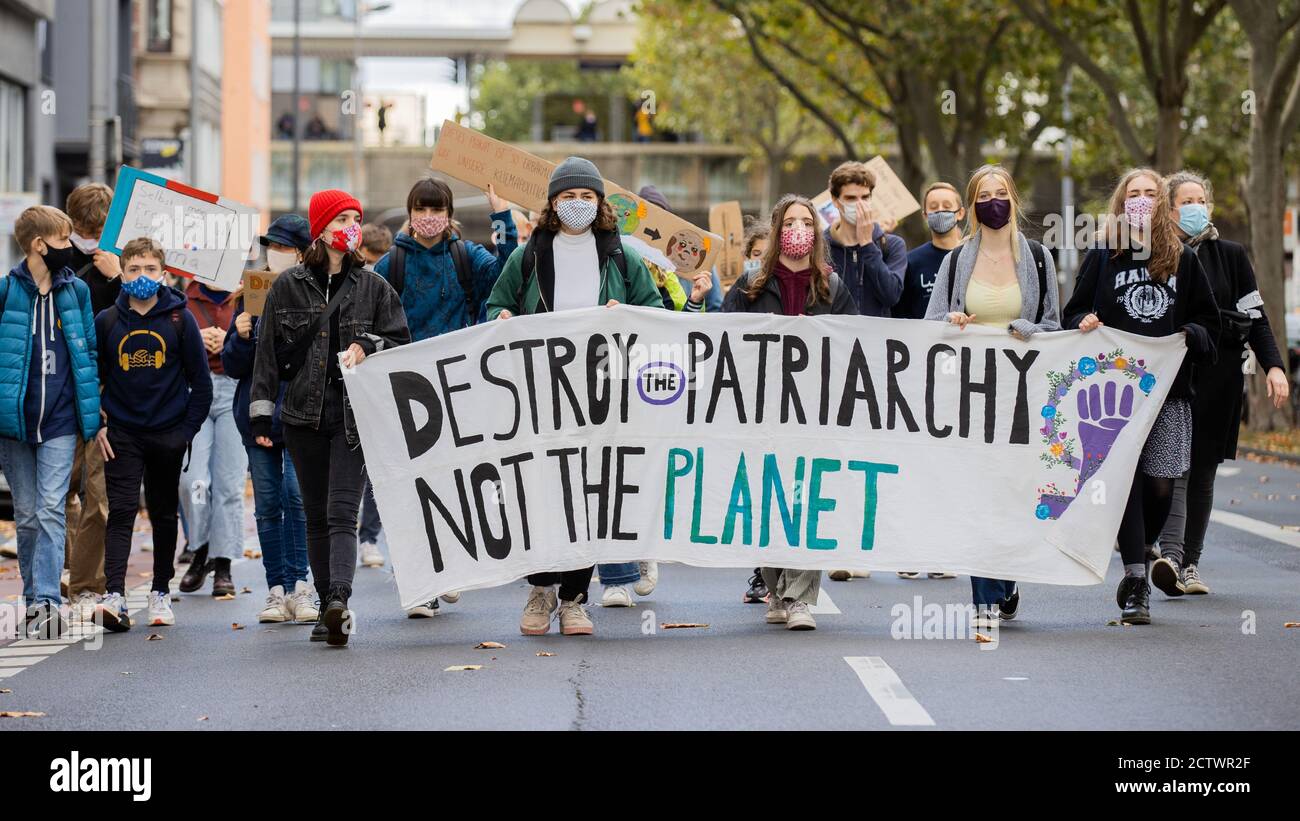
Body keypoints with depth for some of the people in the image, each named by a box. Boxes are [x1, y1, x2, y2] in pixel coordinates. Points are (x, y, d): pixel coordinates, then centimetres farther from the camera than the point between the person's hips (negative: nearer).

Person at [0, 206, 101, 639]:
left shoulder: (76, 291, 7)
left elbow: (88, 354, 12)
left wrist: (90, 417, 9)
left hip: (60, 421, 1)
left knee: (51, 511, -8)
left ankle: (47, 601, -13)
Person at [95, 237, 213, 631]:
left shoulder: (180, 319, -2)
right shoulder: (106, 322, 1)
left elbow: (201, 381, 2)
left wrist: (188, 429, -4)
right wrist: (97, 426, 0)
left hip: (168, 435, 0)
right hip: (122, 435, 0)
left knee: (164, 514, 11)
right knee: (121, 511, -10)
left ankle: (161, 593, 22)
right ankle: (115, 595, -19)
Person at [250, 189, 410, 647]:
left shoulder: (372, 286, 7)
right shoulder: (288, 286, 7)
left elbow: (400, 343, 10)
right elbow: (268, 352, 7)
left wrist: (366, 348, -10)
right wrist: (261, 414, 2)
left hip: (353, 414, -2)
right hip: (304, 413, 2)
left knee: (342, 511, -14)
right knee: (317, 517, 6)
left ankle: (338, 598, -28)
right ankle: (331, 608, 11)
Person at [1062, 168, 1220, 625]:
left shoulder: (1183, 260, 13)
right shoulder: (1102, 256, 9)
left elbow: (1208, 321, 16)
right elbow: (1074, 313, 13)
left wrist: (1189, 334, -5)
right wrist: (1084, 323, -9)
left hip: (1169, 386, 2)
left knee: (1161, 482, -2)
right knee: (1126, 479, -9)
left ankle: (1143, 549, 26)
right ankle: (1135, 579, -10)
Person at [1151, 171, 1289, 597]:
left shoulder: (1231, 256, 11)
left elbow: (1255, 316, 9)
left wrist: (1273, 366, -3)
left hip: (1220, 375, 3)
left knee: (1203, 470, 6)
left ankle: (1190, 563, 13)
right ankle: (1170, 555, -30)